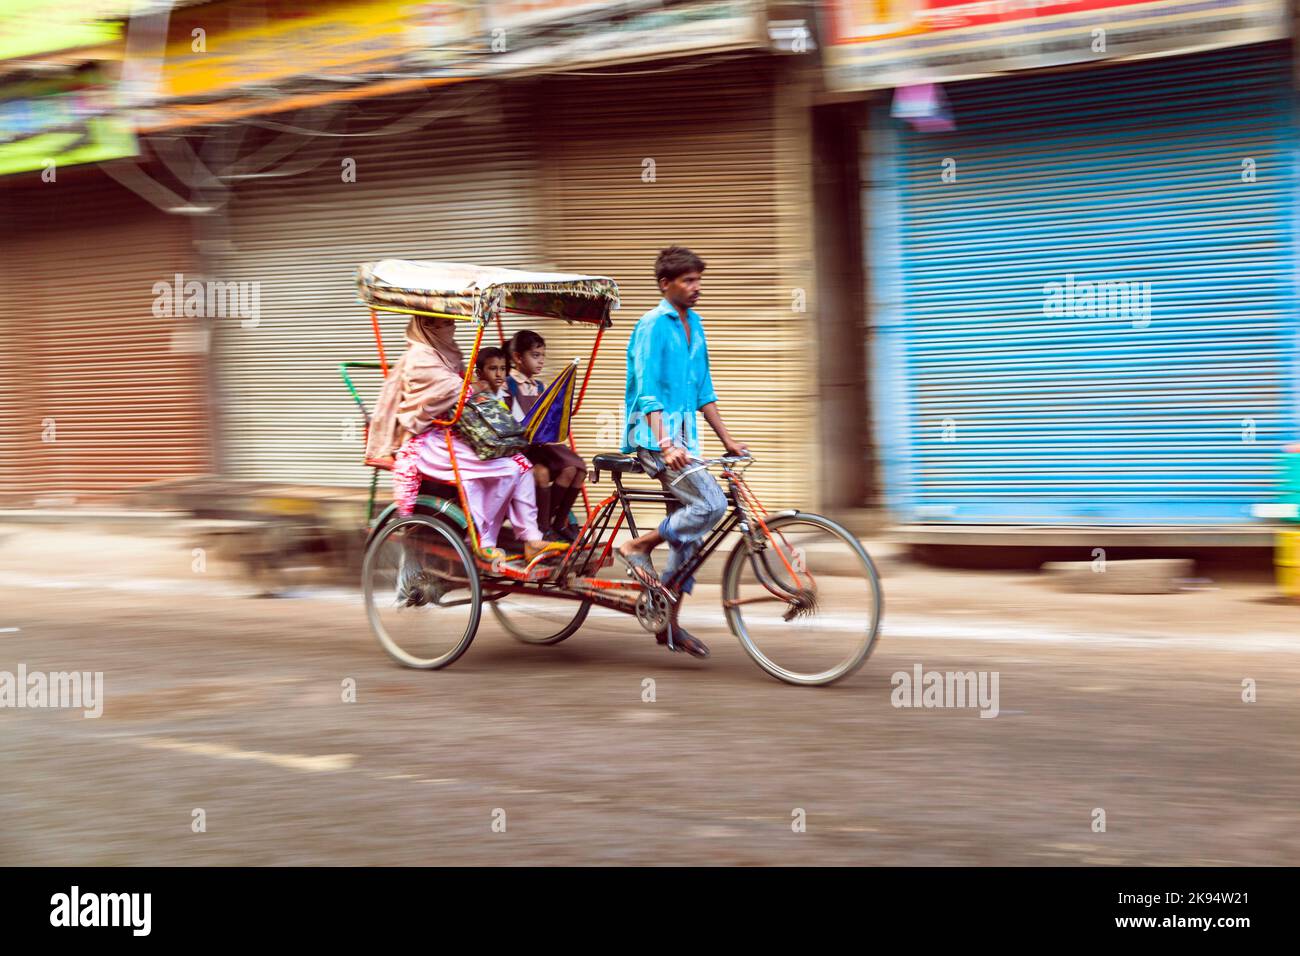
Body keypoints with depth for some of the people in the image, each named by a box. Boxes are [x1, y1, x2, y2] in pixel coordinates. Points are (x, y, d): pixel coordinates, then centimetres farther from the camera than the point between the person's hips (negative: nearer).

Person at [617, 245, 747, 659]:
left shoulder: (694, 324, 14)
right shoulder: (653, 326, -12)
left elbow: (703, 389, 19)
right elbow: (647, 393, -20)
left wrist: (727, 439, 15)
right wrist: (665, 446, -30)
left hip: (683, 438, 9)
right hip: (653, 435, -9)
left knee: (689, 526, 7)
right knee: (712, 505, -21)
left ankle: (669, 622, 14)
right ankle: (637, 547, -4)